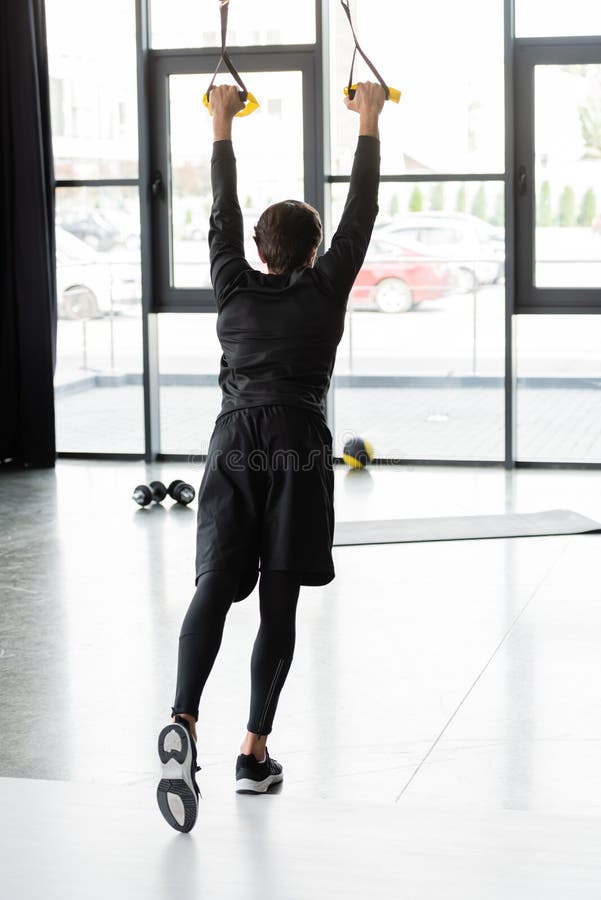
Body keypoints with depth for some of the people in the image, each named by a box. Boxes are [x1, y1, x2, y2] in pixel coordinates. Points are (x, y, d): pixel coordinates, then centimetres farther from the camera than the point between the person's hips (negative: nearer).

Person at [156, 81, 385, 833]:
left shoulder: (234, 288, 10)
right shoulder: (324, 292, 4)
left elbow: (222, 214, 22)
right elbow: (361, 214, 11)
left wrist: (222, 129, 33)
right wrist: (369, 124, 21)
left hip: (233, 447, 2)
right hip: (298, 452, -2)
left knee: (213, 588, -7)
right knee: (279, 603, 5)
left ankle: (184, 720, -30)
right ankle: (255, 752, 7)